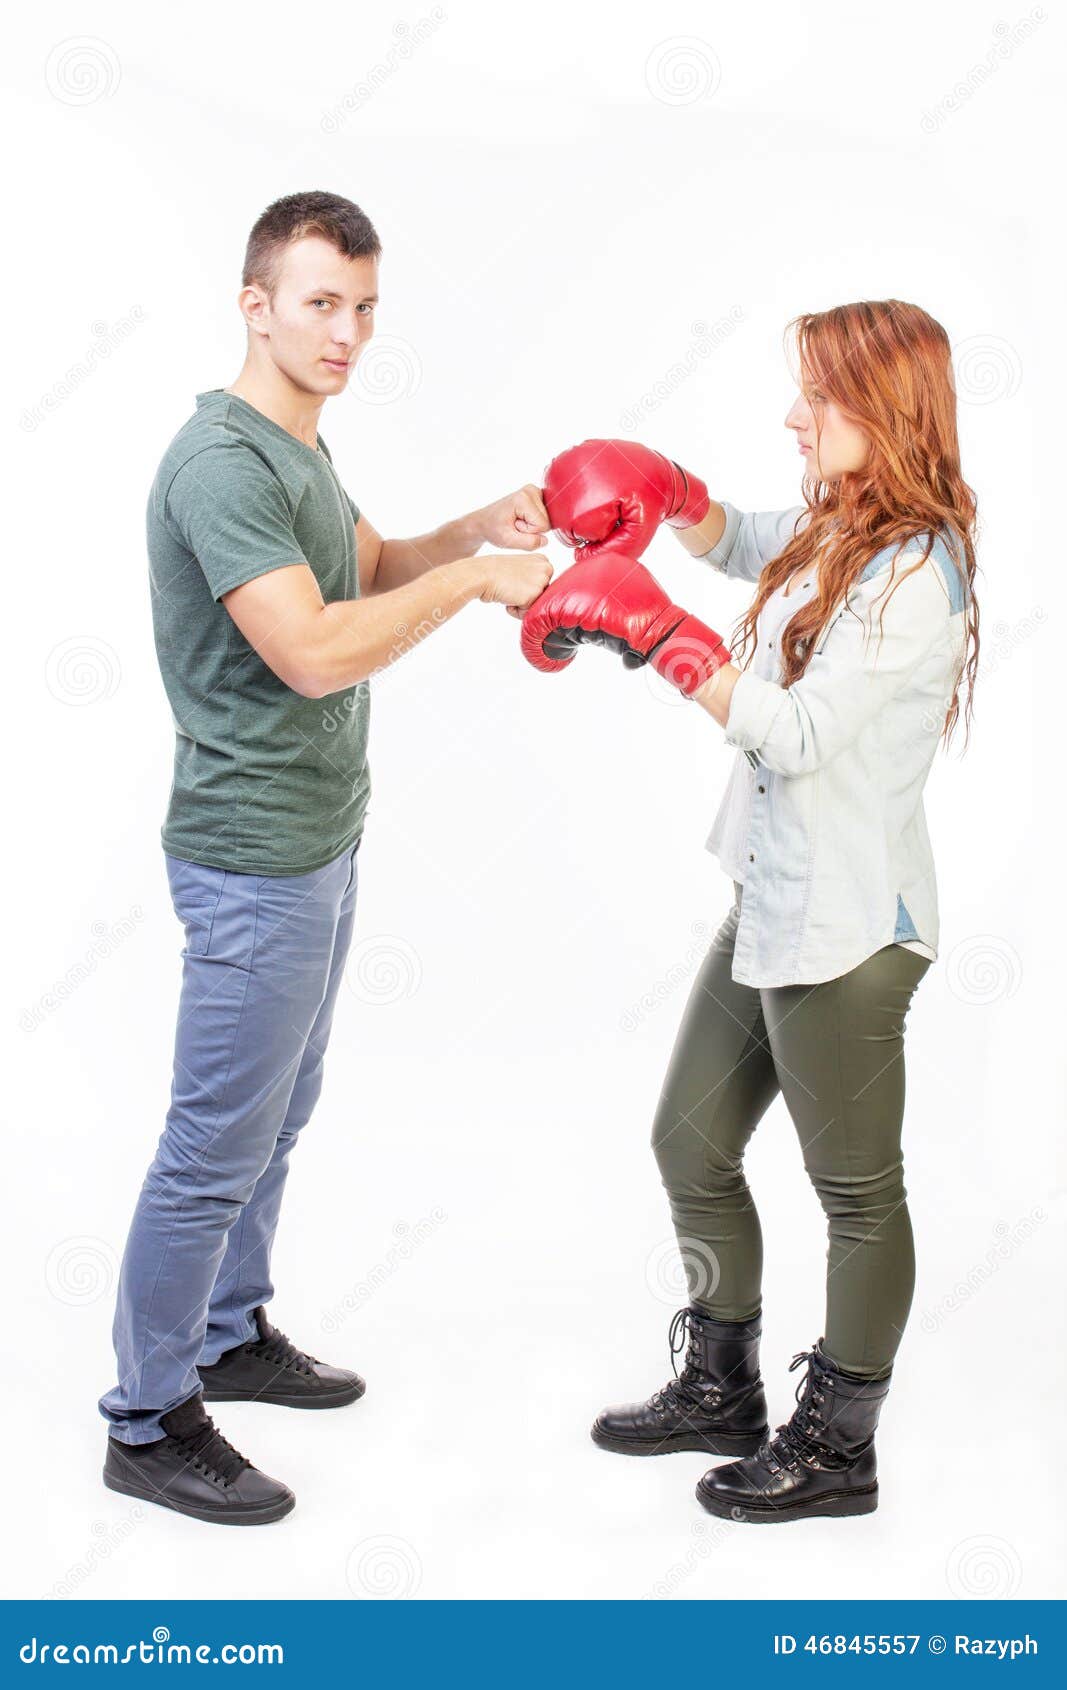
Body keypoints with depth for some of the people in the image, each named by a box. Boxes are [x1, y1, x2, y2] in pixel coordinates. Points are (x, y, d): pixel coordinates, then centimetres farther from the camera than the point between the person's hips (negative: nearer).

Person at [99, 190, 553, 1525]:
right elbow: (312, 651, -29)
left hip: (316, 843, 10)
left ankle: (231, 1337, 37)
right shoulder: (223, 461, -20)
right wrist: (472, 579, -20)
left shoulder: (297, 448, 12)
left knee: (274, 1122, 21)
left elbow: (371, 573, 22)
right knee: (216, 1150, 0)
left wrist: (478, 529, 5)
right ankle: (148, 1422, 15)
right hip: (254, 860, -10)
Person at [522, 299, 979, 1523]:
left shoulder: (913, 571, -19)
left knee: (856, 1193, 8)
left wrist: (653, 629, -24)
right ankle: (721, 1391, 37)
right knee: (691, 1146, 18)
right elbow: (740, 541, 28)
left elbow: (799, 734, -24)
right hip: (770, 907, 10)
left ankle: (836, 1449, 25)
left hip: (846, 933, -10)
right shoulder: (830, 530, 8)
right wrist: (665, 494, 7)